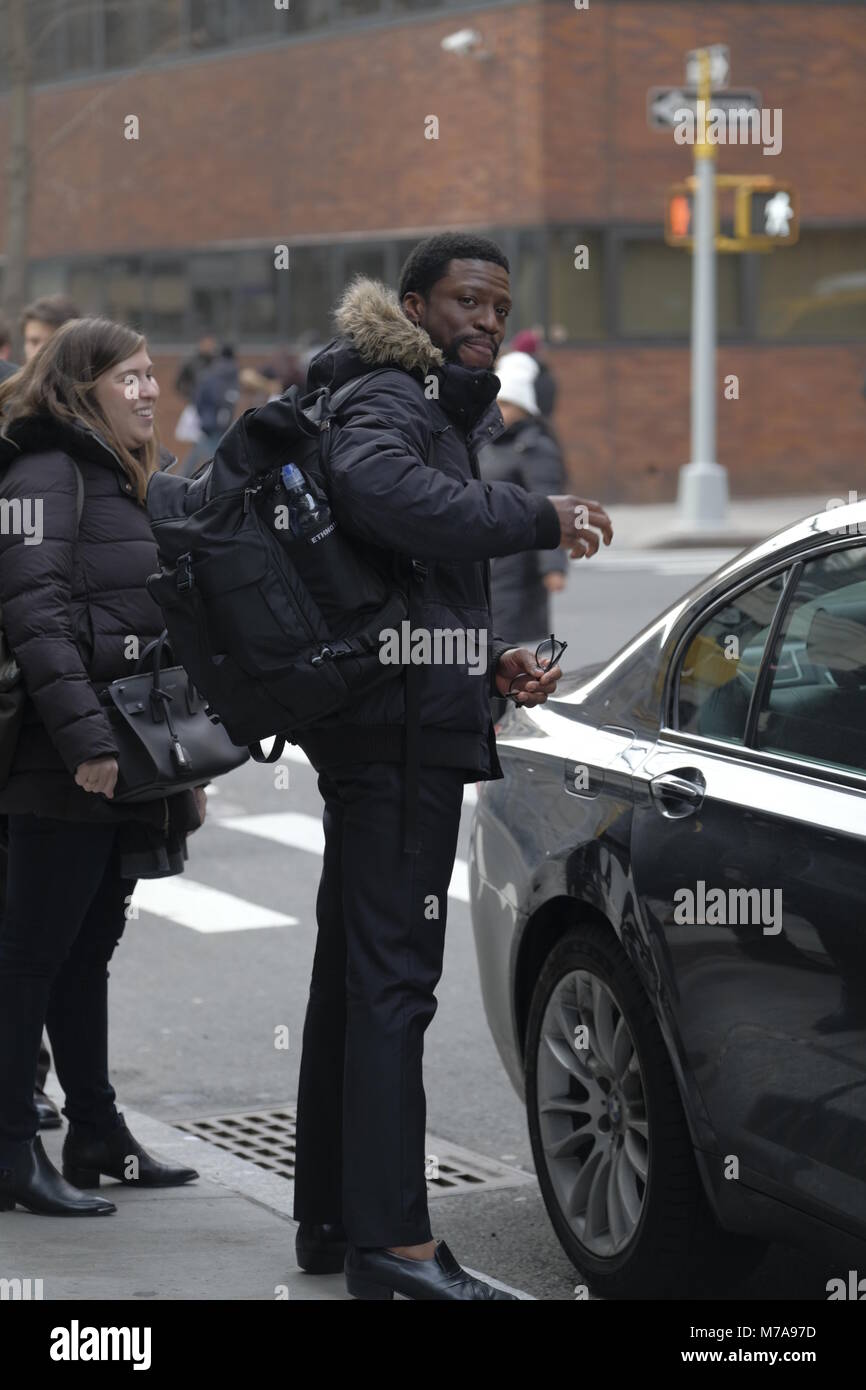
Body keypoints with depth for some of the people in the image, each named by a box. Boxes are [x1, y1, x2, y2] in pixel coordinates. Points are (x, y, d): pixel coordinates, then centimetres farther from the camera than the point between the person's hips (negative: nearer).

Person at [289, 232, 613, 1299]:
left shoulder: (432, 408, 23)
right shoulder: (389, 398, -11)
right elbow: (375, 486, -36)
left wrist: (491, 657, 15)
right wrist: (537, 518, -31)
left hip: (384, 729, 11)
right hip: (402, 728, -11)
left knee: (353, 971, 16)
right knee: (392, 980, -12)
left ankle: (330, 1216, 25)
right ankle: (394, 1246, -14)